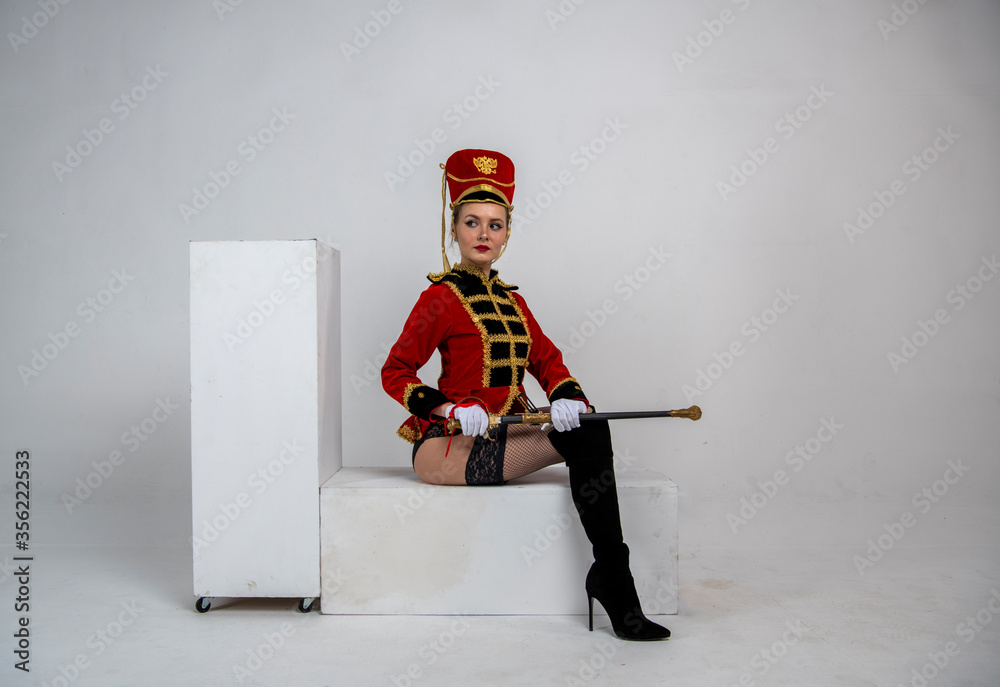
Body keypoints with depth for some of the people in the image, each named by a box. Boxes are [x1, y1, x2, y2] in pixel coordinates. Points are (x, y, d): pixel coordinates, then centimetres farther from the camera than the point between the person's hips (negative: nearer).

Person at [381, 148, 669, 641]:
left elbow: (547, 360, 11)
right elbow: (395, 373, -5)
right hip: (447, 443, -6)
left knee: (591, 427, -22)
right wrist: (453, 407, -21)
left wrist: (567, 396, -12)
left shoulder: (511, 301, 17)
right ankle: (611, 579, -17)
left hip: (507, 433, 6)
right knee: (583, 438, -24)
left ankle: (610, 576, -17)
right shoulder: (441, 297, -3)